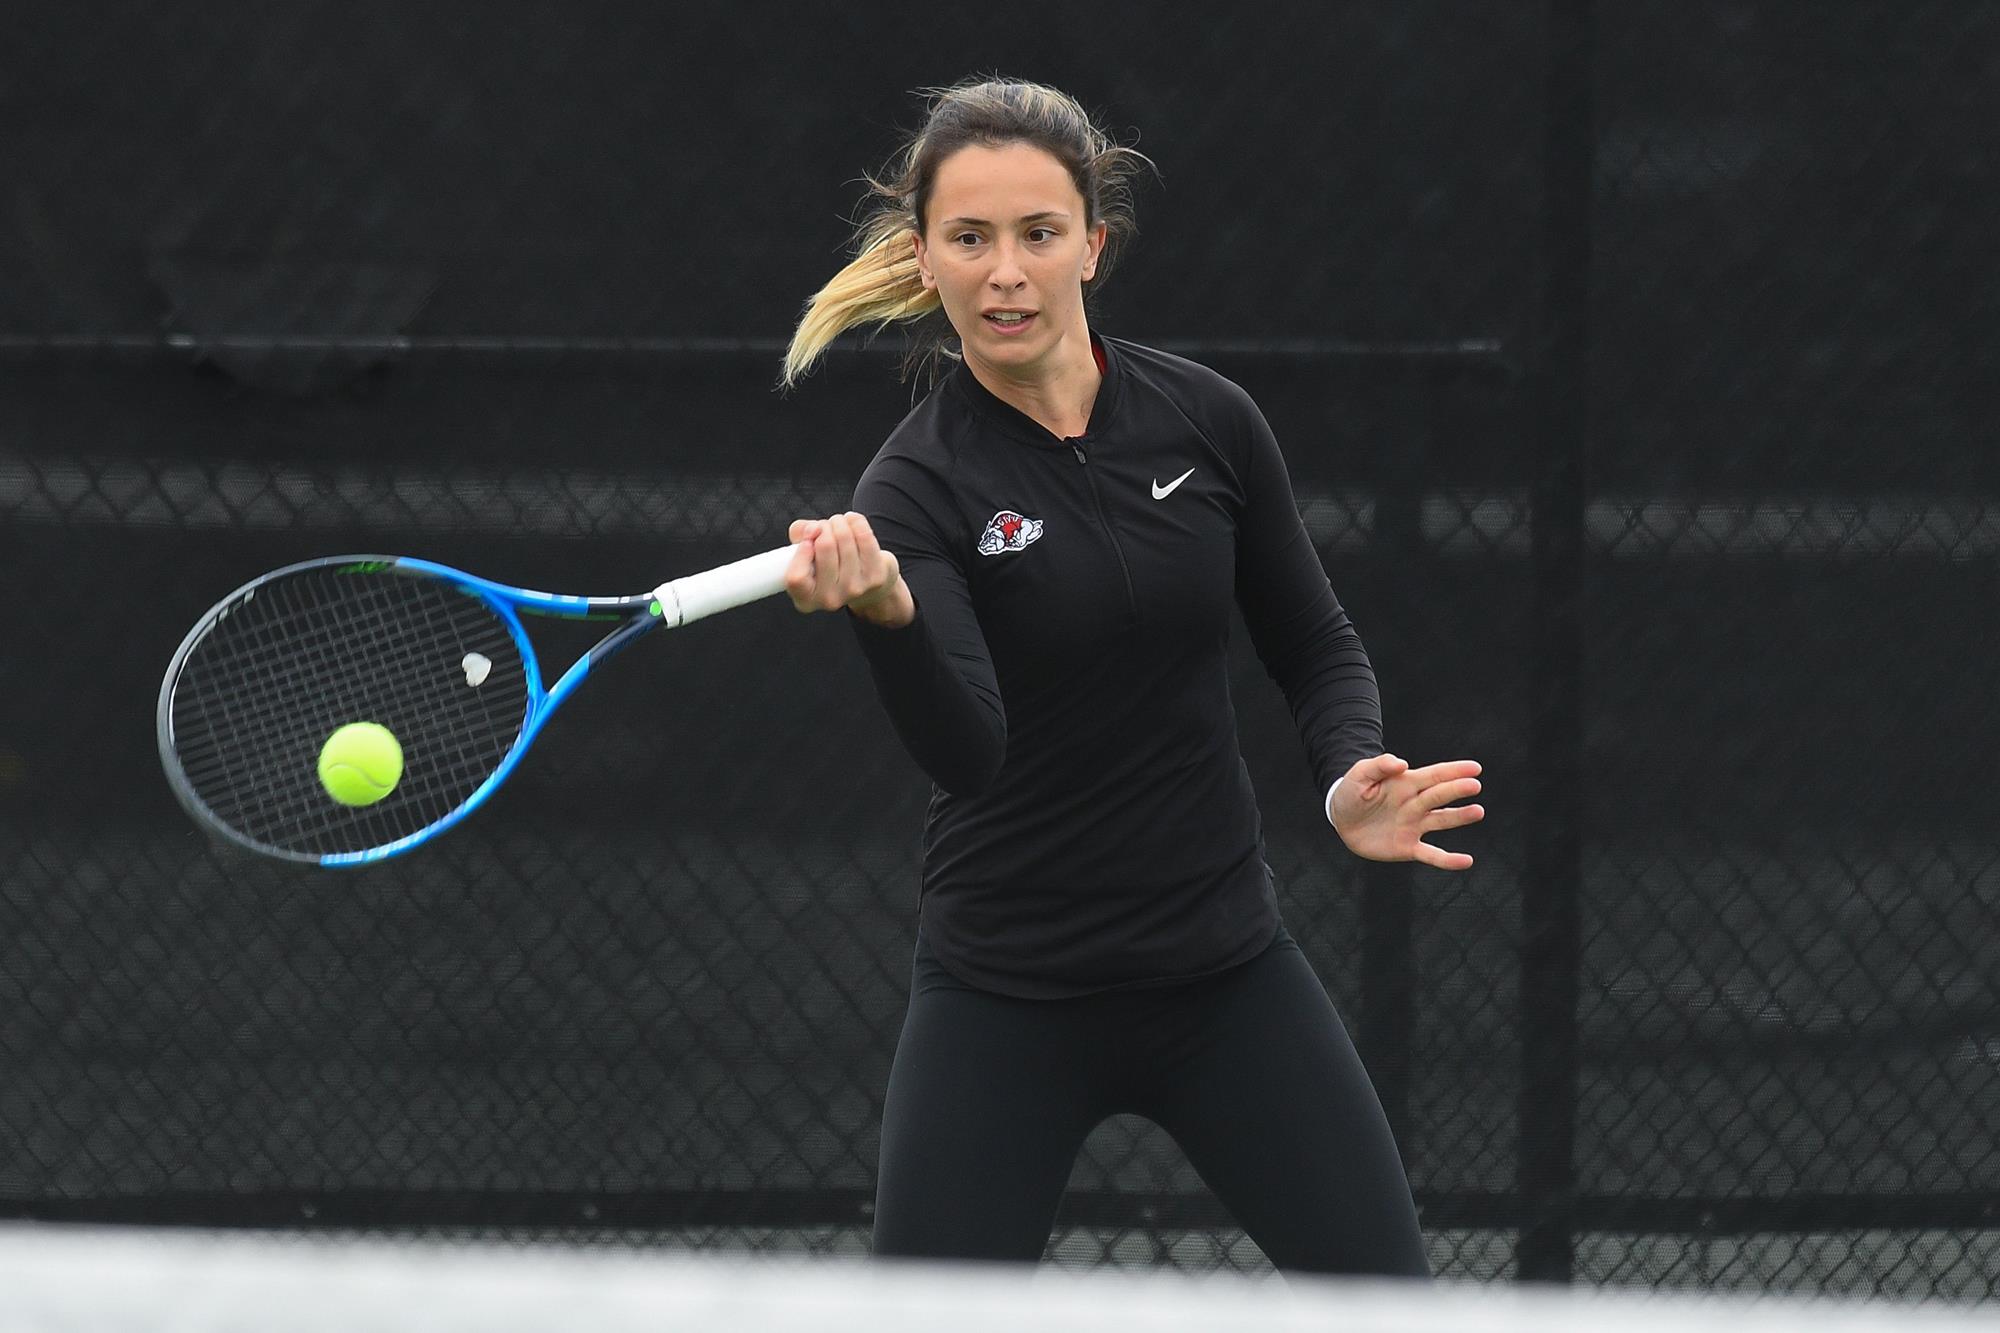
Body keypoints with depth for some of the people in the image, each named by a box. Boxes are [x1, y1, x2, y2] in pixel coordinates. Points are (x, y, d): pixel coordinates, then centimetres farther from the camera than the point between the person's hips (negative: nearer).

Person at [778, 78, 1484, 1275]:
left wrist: (1355, 779, -11)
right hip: (1010, 997, -3)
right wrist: (884, 611, -47)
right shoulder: (918, 488, -12)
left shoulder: (1207, 421, -2)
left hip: (1227, 972, 3)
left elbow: (1317, 648, 10)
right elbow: (966, 751, -27)